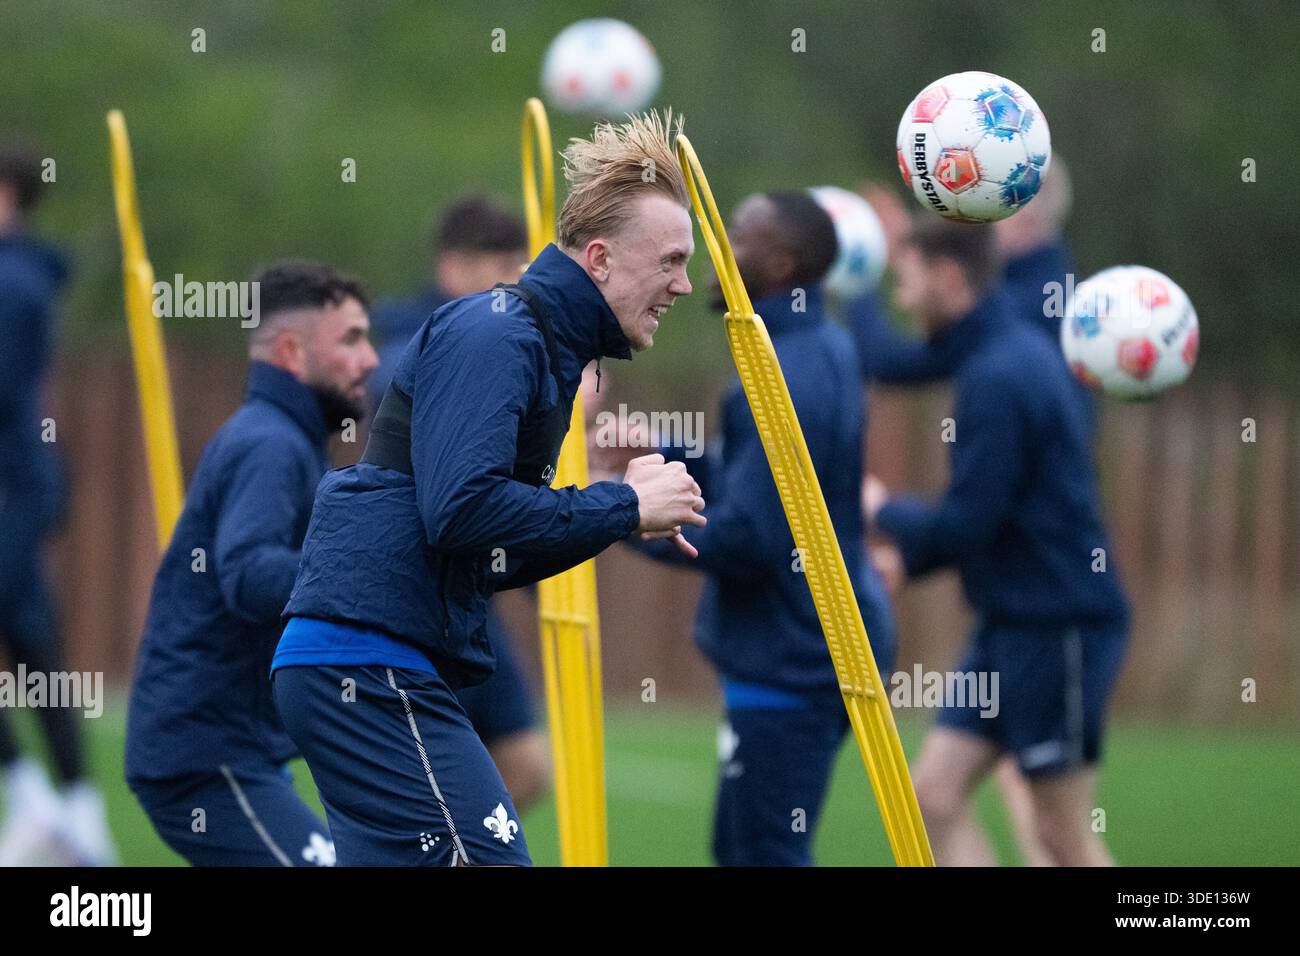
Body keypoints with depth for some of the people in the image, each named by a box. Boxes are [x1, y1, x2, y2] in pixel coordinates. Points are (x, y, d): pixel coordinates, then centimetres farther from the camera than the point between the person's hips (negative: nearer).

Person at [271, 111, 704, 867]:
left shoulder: (543, 349, 21)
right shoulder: (493, 335, -10)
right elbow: (461, 512, -24)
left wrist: (622, 509, 11)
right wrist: (622, 507, -13)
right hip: (371, 667, -11)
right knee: (487, 857, -14)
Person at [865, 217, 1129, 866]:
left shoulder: (1000, 379, -18)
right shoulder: (1015, 356, 13)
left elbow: (966, 524, -20)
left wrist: (885, 509, -1)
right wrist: (907, 557, 11)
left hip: (1059, 630, -10)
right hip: (1010, 627, 10)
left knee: (1063, 834, -3)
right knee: (935, 795, 6)